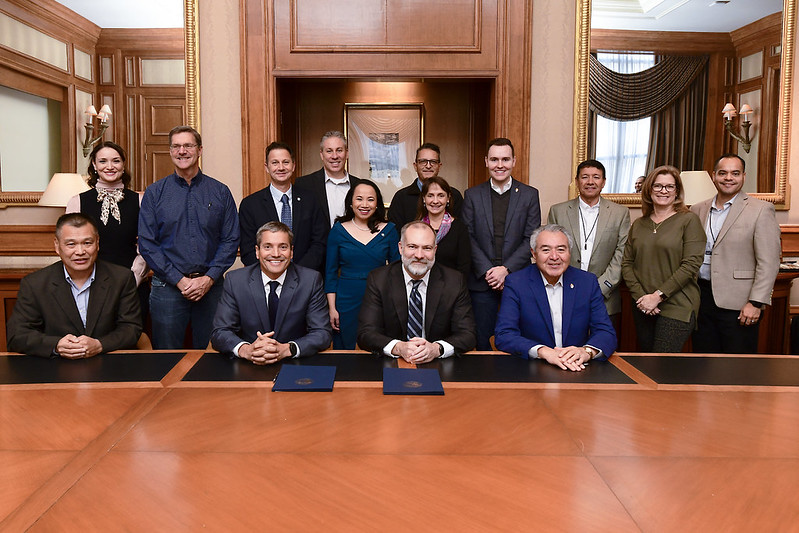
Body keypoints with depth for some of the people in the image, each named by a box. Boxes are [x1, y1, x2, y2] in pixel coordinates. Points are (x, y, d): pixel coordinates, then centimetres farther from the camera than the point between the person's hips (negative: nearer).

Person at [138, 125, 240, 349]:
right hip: (168, 287, 0)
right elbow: (146, 243, -1)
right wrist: (179, 280, -9)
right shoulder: (154, 193, 4)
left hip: (211, 286, 1)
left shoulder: (221, 192, 6)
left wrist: (209, 278, -9)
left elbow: (231, 240, 2)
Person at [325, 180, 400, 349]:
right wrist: (332, 308, -2)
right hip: (347, 301, 0)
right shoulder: (338, 231, 1)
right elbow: (331, 273, 4)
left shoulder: (389, 230, 3)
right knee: (344, 349, 5)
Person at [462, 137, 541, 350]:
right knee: (482, 340, 4)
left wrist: (506, 269, -12)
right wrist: (487, 271, -10)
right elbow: (468, 237, 0)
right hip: (482, 281, 1)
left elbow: (531, 240, -1)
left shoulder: (530, 195, 5)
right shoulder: (472, 195, 7)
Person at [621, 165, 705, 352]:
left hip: (676, 308, -5)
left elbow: (691, 265, -11)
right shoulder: (638, 225, 12)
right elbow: (626, 263, 8)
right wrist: (640, 295, -7)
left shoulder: (689, 220, -2)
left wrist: (658, 296, -13)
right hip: (642, 308, 5)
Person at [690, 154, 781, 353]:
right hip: (701, 299, 4)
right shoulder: (697, 210, 11)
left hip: (738, 304, -4)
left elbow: (768, 263, -8)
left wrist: (756, 303, -14)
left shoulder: (761, 210, -3)